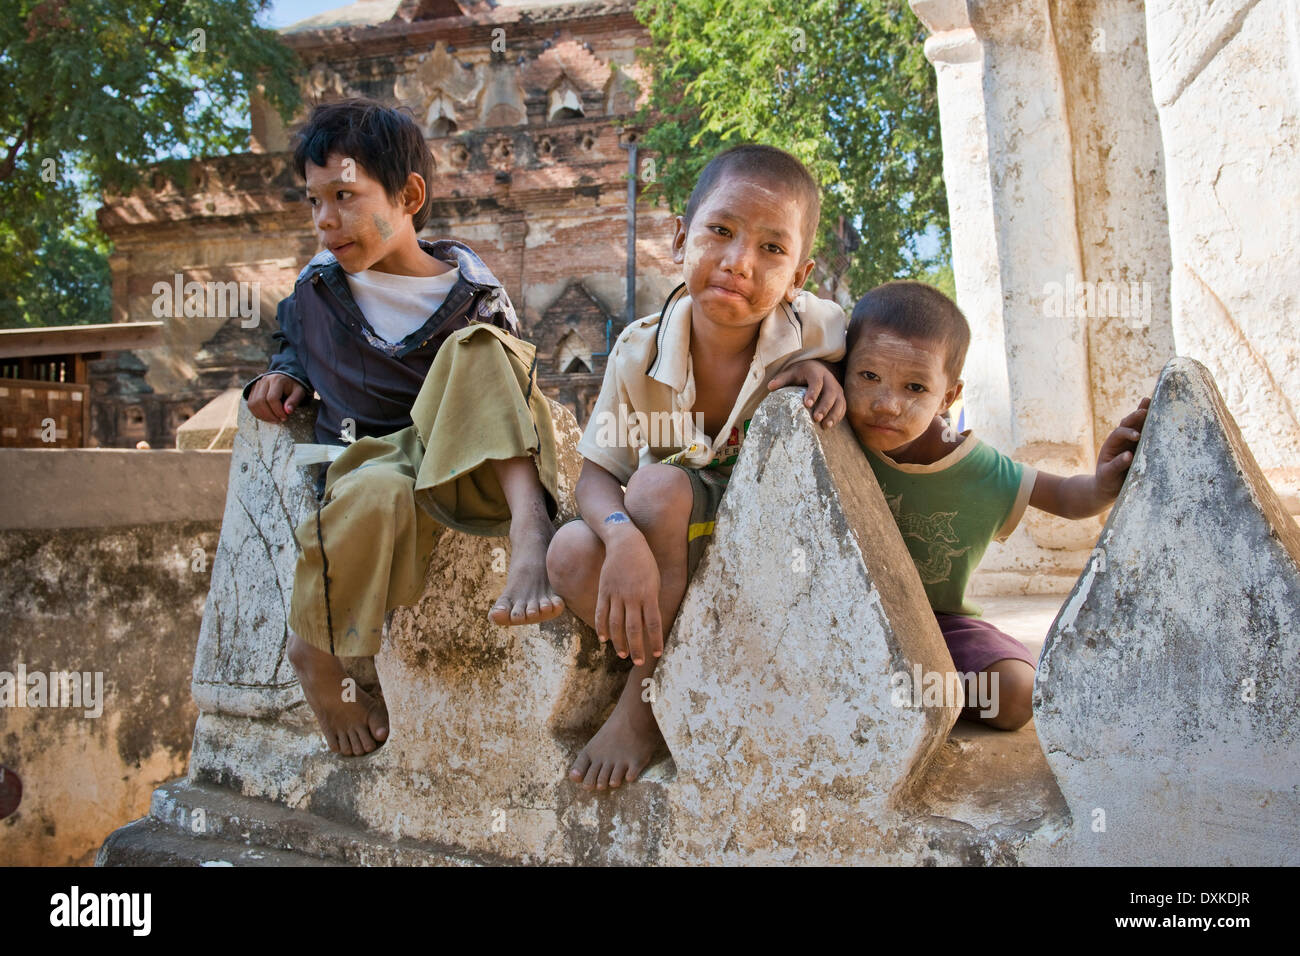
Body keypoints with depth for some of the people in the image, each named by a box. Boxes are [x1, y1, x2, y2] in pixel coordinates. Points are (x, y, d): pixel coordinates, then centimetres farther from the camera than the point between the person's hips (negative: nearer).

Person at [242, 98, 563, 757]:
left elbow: (515, 384, 10)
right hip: (369, 457, 0)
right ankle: (314, 652, -14)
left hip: (463, 467, 0)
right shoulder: (316, 287, 11)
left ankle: (530, 528, -41)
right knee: (376, 494, -39)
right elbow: (297, 346, 33)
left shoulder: (471, 289, 3)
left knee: (477, 348, -26)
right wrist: (283, 376, 9)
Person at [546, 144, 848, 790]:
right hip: (671, 543, 2)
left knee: (660, 486, -31)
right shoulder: (641, 351, -15)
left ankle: (643, 702, -16)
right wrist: (623, 537, -38)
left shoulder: (819, 331, -18)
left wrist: (824, 370, -20)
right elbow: (595, 475, -13)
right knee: (571, 552, -28)